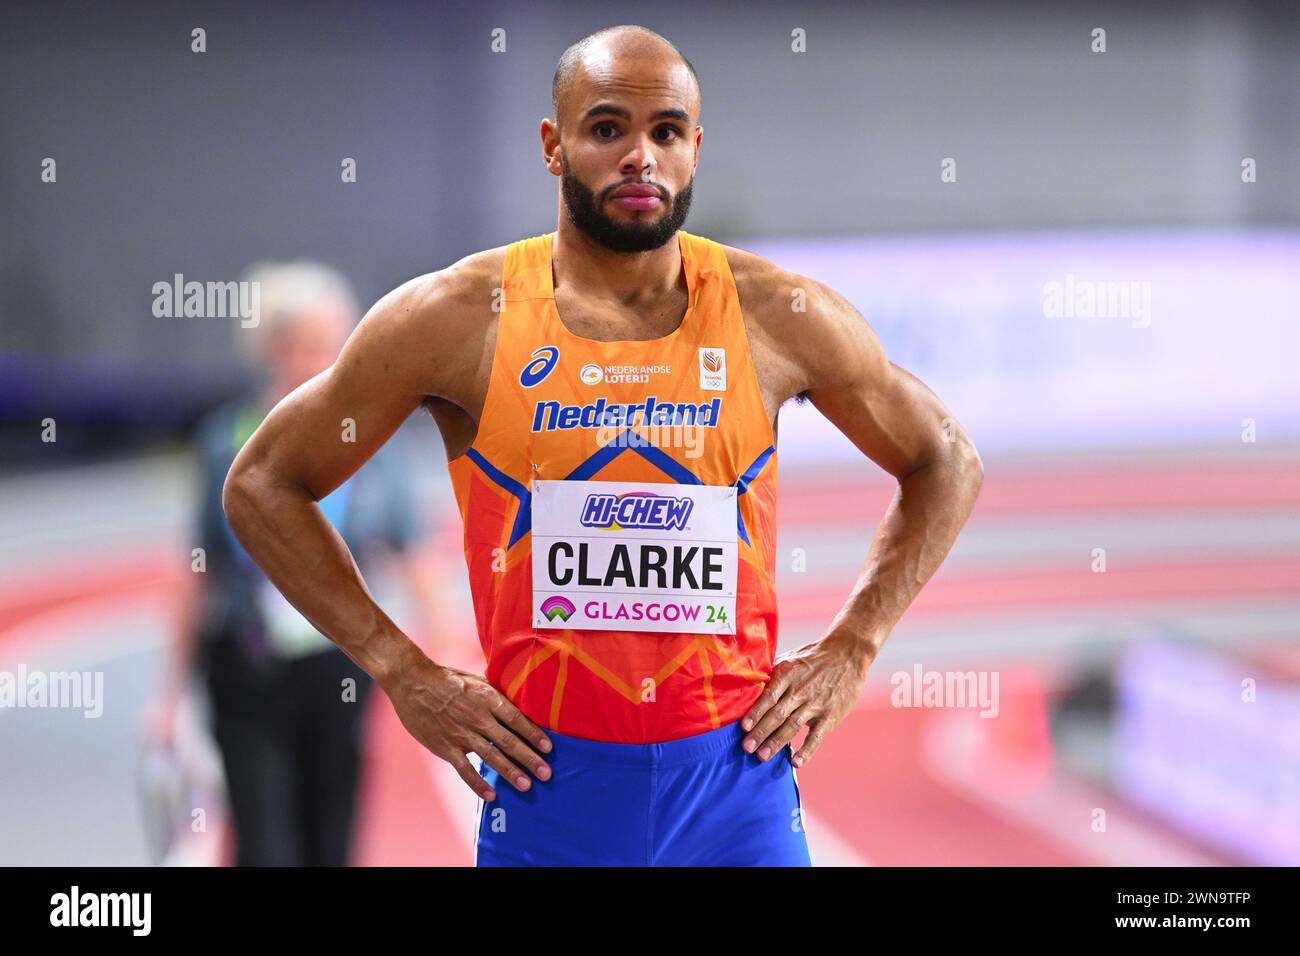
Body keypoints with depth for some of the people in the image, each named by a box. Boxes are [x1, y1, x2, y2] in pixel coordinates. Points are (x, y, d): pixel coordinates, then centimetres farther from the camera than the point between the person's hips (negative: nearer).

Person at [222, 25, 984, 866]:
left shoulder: (780, 319, 0)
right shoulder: (457, 320, -3)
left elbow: (947, 463, 15)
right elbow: (262, 485, 4)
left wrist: (850, 651, 5)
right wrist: (402, 671, -2)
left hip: (734, 777, 1)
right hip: (548, 782, -1)